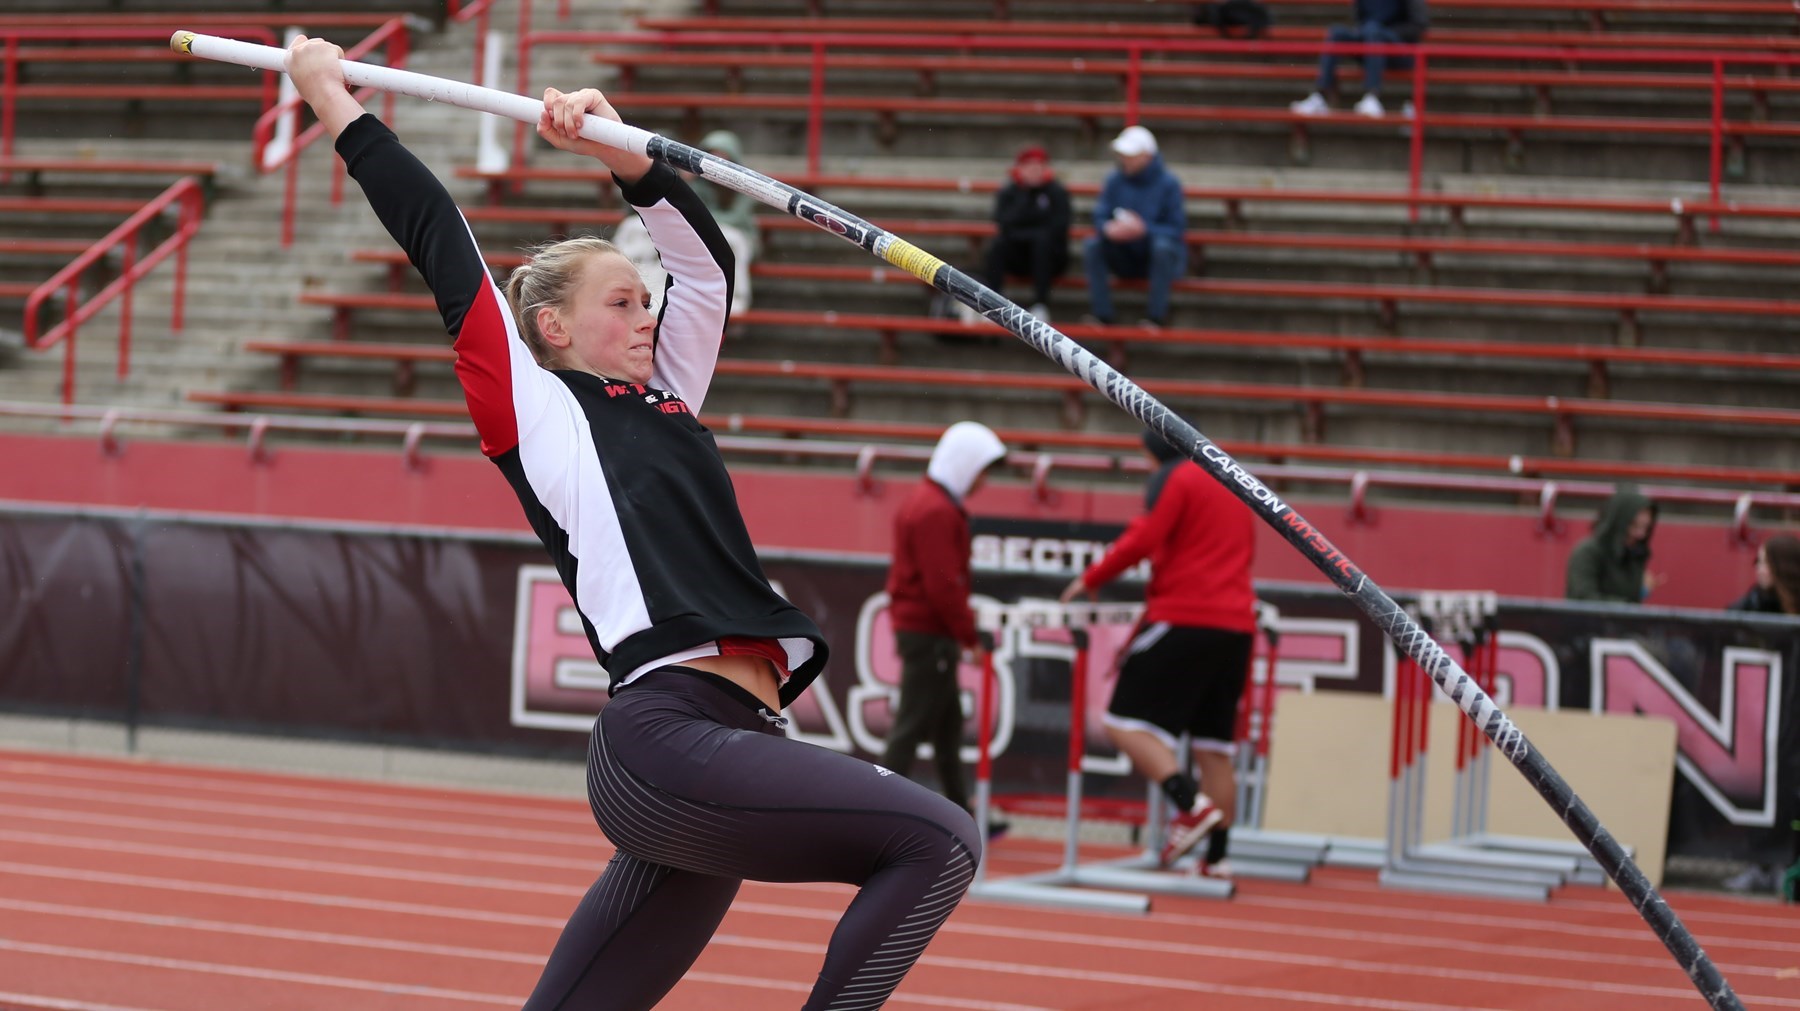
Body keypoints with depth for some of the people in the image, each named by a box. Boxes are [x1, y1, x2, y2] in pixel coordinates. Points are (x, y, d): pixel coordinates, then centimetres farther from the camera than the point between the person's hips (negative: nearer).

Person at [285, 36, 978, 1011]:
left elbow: (704, 258, 31)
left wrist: (620, 153, 19)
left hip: (726, 746, 8)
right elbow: (440, 242, 9)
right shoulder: (534, 411, 6)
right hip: (663, 737, -8)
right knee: (936, 840, -16)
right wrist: (336, 103, 14)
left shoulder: (663, 405, 25)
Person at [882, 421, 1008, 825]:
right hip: (929, 634, -10)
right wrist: (970, 638, -16)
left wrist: (962, 633, 16)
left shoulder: (930, 502, 16)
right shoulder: (936, 511, -16)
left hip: (922, 628, 10)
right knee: (913, 726, -8)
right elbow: (942, 584, -21)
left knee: (948, 726, 14)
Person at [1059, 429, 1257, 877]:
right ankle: (1216, 856, 4)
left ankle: (1191, 803, -24)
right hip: (1237, 626, 8)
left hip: (1185, 621, -8)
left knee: (1125, 722, -6)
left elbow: (1143, 539, -13)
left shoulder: (1174, 478, 0)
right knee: (1214, 746, 8)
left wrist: (1091, 579, -1)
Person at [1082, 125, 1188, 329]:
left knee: (1163, 245, -37)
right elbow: (1100, 218, -3)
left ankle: (1156, 315, -30)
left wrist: (1145, 229, -33)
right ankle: (1101, 313, -21)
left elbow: (1176, 230, -16)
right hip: (1125, 257, 3)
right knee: (1091, 244, -22)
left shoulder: (1168, 183, -11)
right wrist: (1108, 228, -28)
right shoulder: (1114, 180, 0)